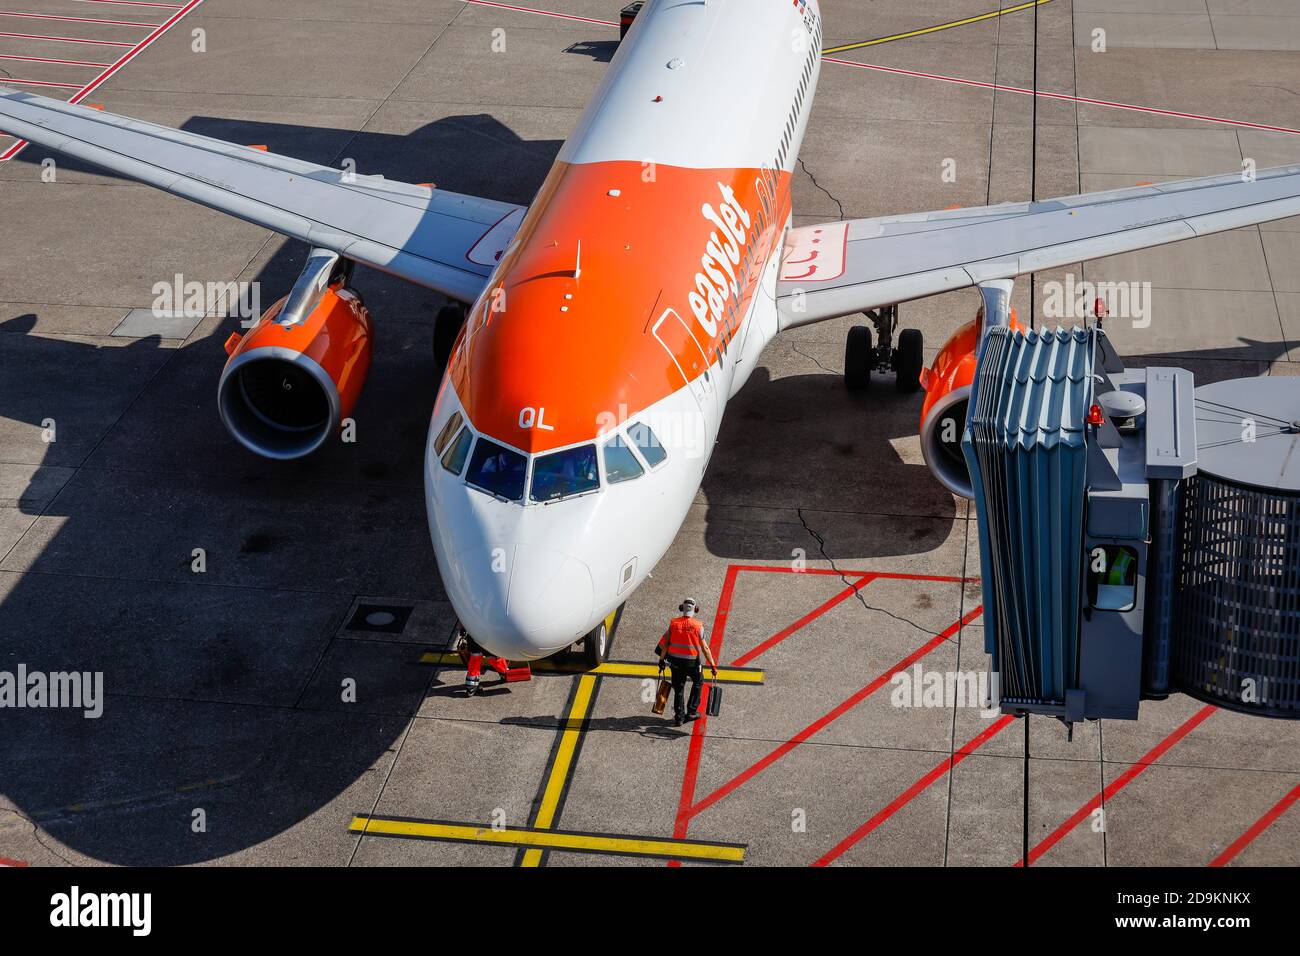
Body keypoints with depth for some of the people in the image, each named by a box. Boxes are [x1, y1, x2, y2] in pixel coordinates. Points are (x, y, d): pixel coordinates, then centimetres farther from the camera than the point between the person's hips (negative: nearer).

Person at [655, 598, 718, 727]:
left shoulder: (674, 623, -3)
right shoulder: (698, 625, -10)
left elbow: (665, 644, 1)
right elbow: (704, 648, -10)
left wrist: (662, 660, 12)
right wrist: (713, 665, -5)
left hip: (676, 661, 2)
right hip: (692, 661, -2)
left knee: (678, 688, 12)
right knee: (698, 682, 23)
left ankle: (679, 717, 10)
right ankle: (692, 711, 20)